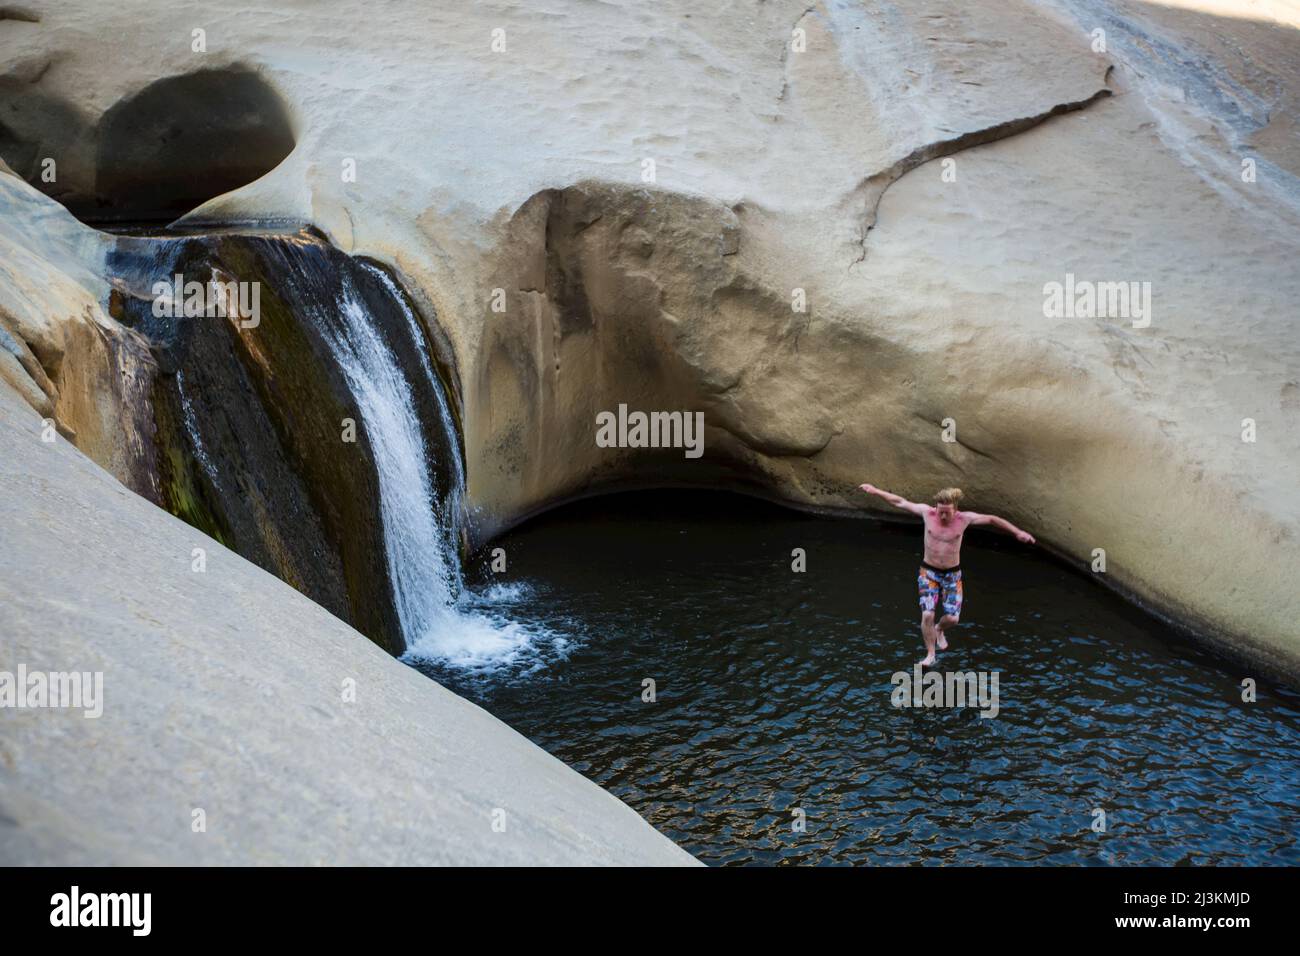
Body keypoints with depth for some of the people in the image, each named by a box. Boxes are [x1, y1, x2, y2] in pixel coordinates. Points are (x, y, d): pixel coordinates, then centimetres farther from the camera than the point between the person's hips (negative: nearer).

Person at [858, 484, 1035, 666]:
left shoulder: (965, 518, -13)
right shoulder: (927, 512, -13)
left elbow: (992, 519, -3)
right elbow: (900, 502, -4)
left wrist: (1018, 532, -2)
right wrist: (876, 491, -2)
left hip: (952, 574, 1)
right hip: (929, 572, 0)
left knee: (952, 618, -4)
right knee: (927, 615, -12)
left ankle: (939, 629, 34)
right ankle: (930, 655, 9)